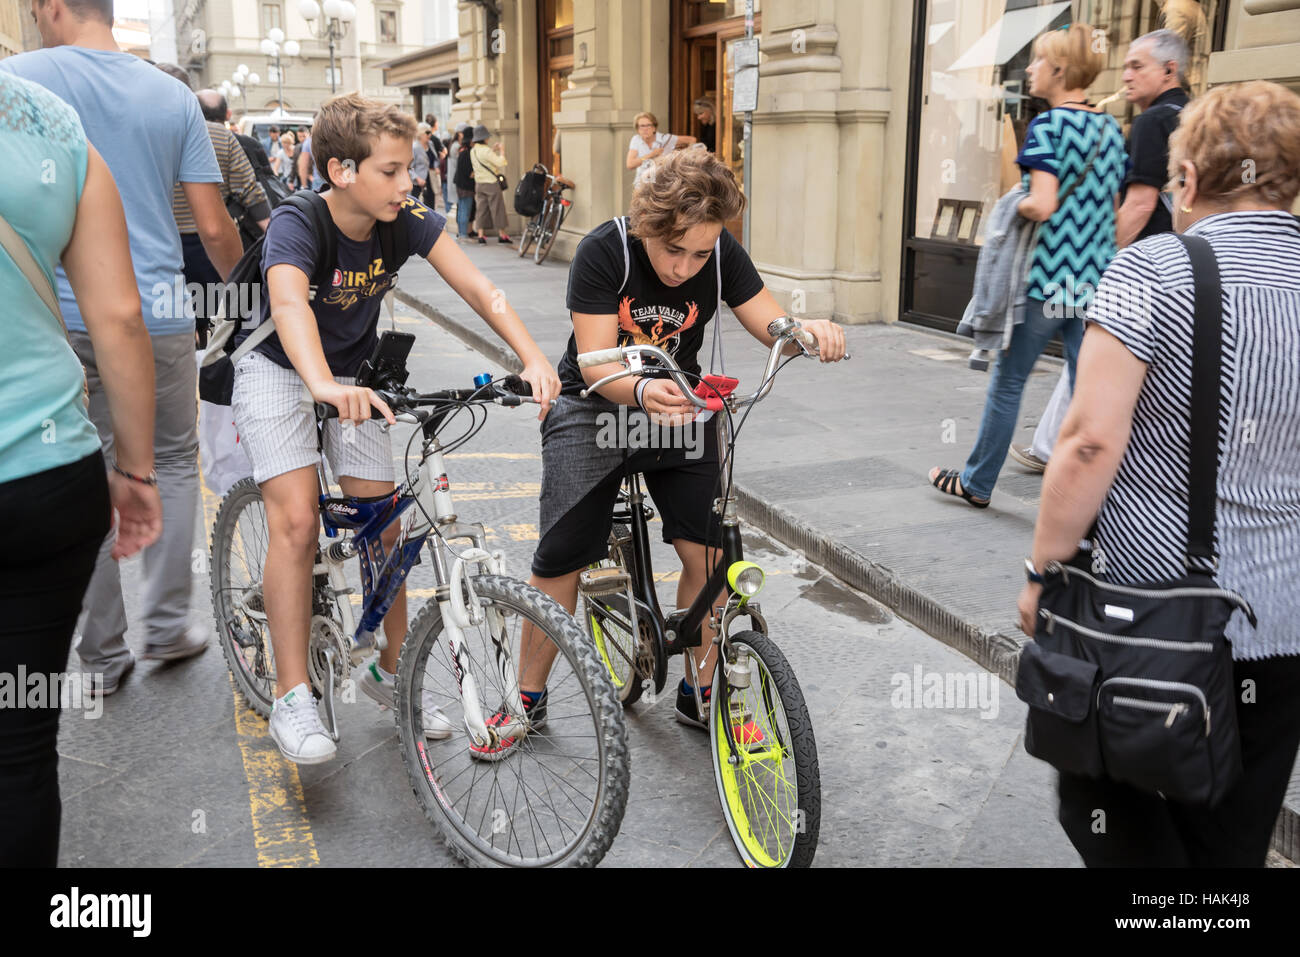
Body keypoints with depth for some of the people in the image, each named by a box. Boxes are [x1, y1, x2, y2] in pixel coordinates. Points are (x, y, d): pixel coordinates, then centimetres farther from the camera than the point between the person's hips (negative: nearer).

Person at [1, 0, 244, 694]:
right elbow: (214, 228, 0)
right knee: (175, 463, 17)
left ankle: (101, 655, 16)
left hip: (60, 316, 0)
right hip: (157, 313, 1)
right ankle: (165, 625, 17)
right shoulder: (173, 95, 3)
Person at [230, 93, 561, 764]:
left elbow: (478, 288, -22)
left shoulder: (406, 220, -15)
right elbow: (290, 307, -46)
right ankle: (292, 700, -12)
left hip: (352, 376, 4)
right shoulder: (295, 224, -27)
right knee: (297, 520, -20)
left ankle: (391, 671, 19)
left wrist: (534, 358, -39)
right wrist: (324, 387, -66)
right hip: (279, 373, -4)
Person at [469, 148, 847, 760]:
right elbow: (597, 365, -25)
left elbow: (771, 325, -11)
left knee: (707, 554, -10)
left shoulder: (722, 255, -12)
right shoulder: (604, 251, -22)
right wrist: (643, 391, -46)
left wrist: (806, 329, -35)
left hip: (677, 403, 3)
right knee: (559, 560, -7)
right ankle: (528, 697, 13)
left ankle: (701, 693, 12)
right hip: (596, 405, -2)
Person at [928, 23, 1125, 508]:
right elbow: (1116, 208, 13)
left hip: (1046, 280, -6)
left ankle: (977, 482, 21)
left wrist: (1014, 206, -2)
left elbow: (1043, 205, -22)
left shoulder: (1048, 126, -12)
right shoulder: (1110, 128, 10)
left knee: (1008, 381, 8)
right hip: (1093, 281, 6)